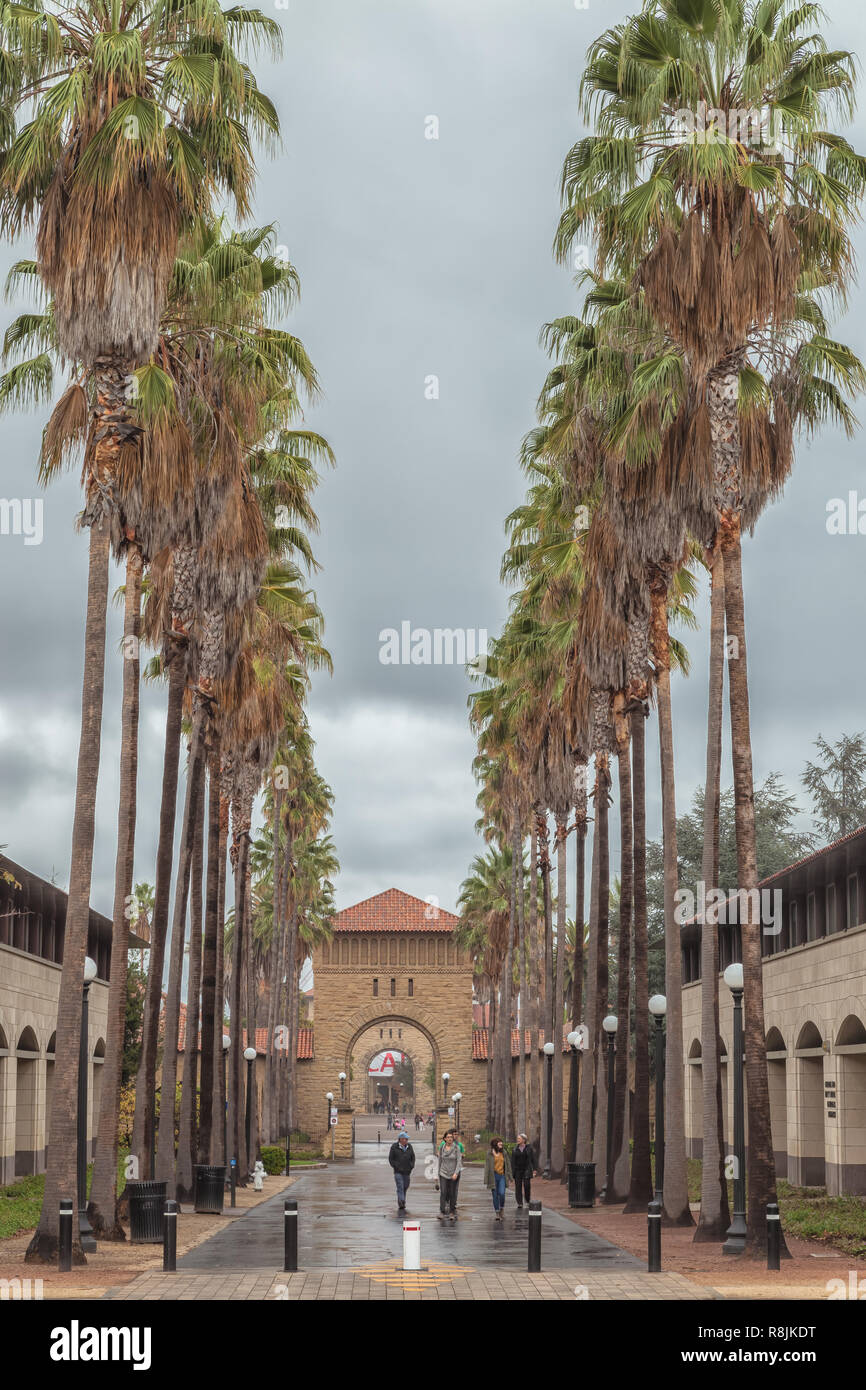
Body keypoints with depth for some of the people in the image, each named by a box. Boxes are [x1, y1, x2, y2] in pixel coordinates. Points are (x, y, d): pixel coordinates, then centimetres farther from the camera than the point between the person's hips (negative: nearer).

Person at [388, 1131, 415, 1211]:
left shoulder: (409, 1147, 9)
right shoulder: (394, 1147, -3)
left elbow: (413, 1157, 16)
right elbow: (391, 1159, -1)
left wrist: (411, 1166, 2)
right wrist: (396, 1167, -10)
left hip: (407, 1171, 4)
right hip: (398, 1171, -4)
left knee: (405, 1187, 9)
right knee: (400, 1187, -15)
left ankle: (401, 1204, 23)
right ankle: (401, 1204, -19)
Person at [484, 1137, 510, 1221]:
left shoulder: (503, 1152, 7)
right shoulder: (490, 1153, -4)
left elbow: (506, 1164, 14)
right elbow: (487, 1166, -4)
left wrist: (508, 1175, 12)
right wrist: (486, 1180, -6)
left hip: (502, 1176, 2)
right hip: (494, 1176, -2)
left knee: (502, 1194, -12)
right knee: (495, 1195, 4)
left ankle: (501, 1209, 13)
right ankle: (497, 1213, 16)